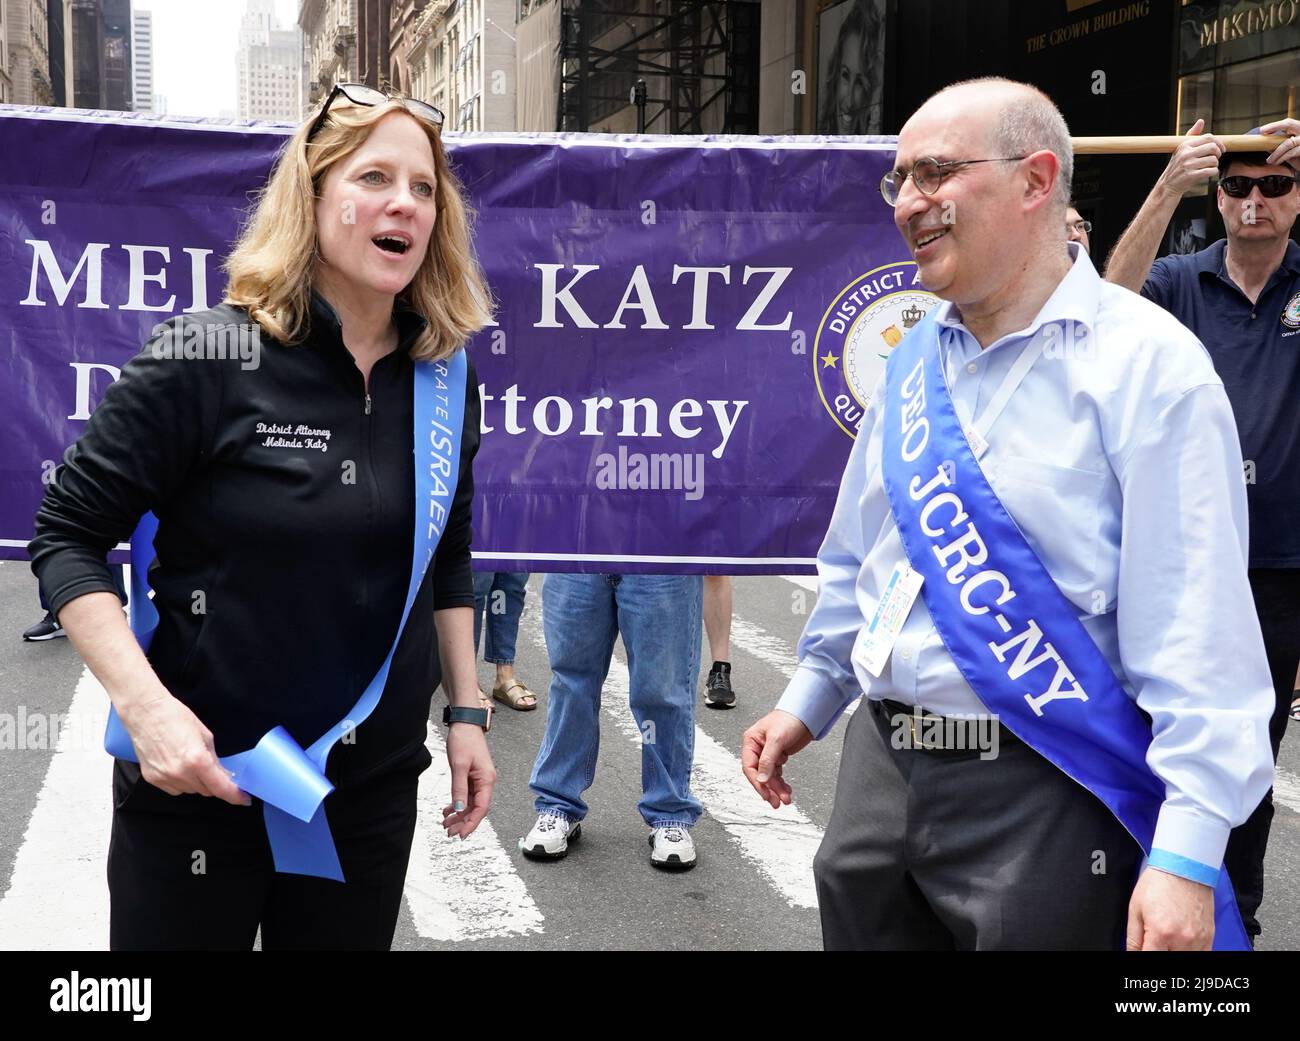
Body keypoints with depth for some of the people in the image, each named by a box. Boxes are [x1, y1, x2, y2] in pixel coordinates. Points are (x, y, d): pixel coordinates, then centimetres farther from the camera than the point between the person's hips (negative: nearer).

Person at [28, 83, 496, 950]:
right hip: (200, 781, -4)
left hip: (376, 784, 4)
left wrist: (466, 711, 11)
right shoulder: (209, 358, -14)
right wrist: (144, 704, -21)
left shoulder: (443, 376, 1)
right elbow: (66, 535, -10)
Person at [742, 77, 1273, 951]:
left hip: (1040, 802, -6)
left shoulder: (1146, 363, -12)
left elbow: (1194, 625, -17)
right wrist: (808, 701, 22)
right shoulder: (912, 363, 9)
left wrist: (1187, 852, -22)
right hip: (879, 771, 6)